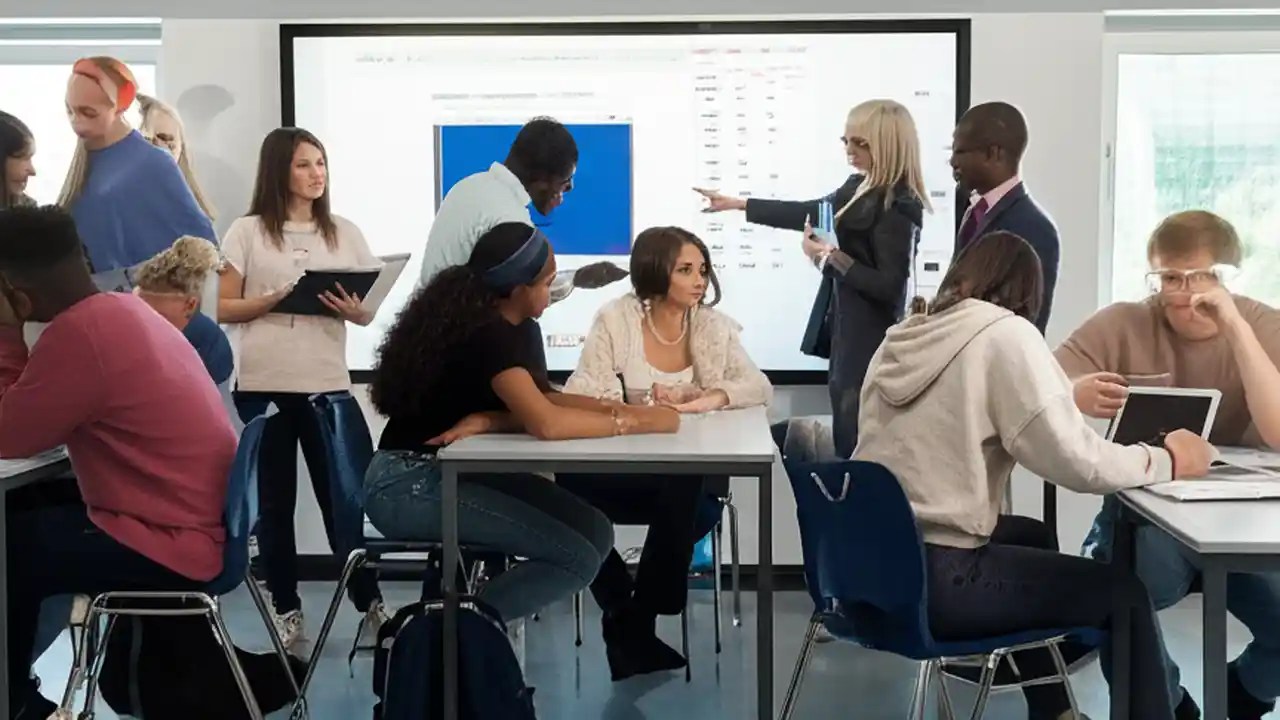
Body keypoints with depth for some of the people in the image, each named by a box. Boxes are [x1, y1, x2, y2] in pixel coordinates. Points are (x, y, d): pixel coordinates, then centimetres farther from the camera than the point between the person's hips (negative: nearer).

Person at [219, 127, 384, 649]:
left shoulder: (346, 233, 9)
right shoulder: (247, 232, 2)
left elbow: (368, 313, 10)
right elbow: (223, 308, 0)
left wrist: (352, 310, -12)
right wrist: (273, 300, -16)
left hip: (328, 383, 1)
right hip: (263, 385, -1)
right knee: (274, 500, 6)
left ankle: (370, 605, 9)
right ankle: (286, 609, 15)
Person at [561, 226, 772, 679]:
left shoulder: (713, 325, 5)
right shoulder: (615, 320, -1)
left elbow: (760, 387, -6)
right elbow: (578, 392, -12)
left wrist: (706, 400, -24)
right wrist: (639, 404, -27)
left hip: (685, 474, 1)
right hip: (619, 469, -1)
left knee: (679, 498, -34)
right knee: (570, 487, -30)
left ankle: (638, 622, -12)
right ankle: (622, 615, -9)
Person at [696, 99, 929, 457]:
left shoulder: (896, 208, -17)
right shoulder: (862, 189, 10)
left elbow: (890, 287, -21)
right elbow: (809, 213, 22)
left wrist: (834, 257, -17)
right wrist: (736, 204, 23)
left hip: (870, 341, -9)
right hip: (851, 334, 9)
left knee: (860, 447, -7)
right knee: (852, 444, 13)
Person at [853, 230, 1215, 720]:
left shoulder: (901, 337, 10)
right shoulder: (1004, 335, -10)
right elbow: (1078, 463, -15)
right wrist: (1166, 460, 2)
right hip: (930, 580, -8)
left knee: (1030, 535, 33)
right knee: (1124, 595, 10)